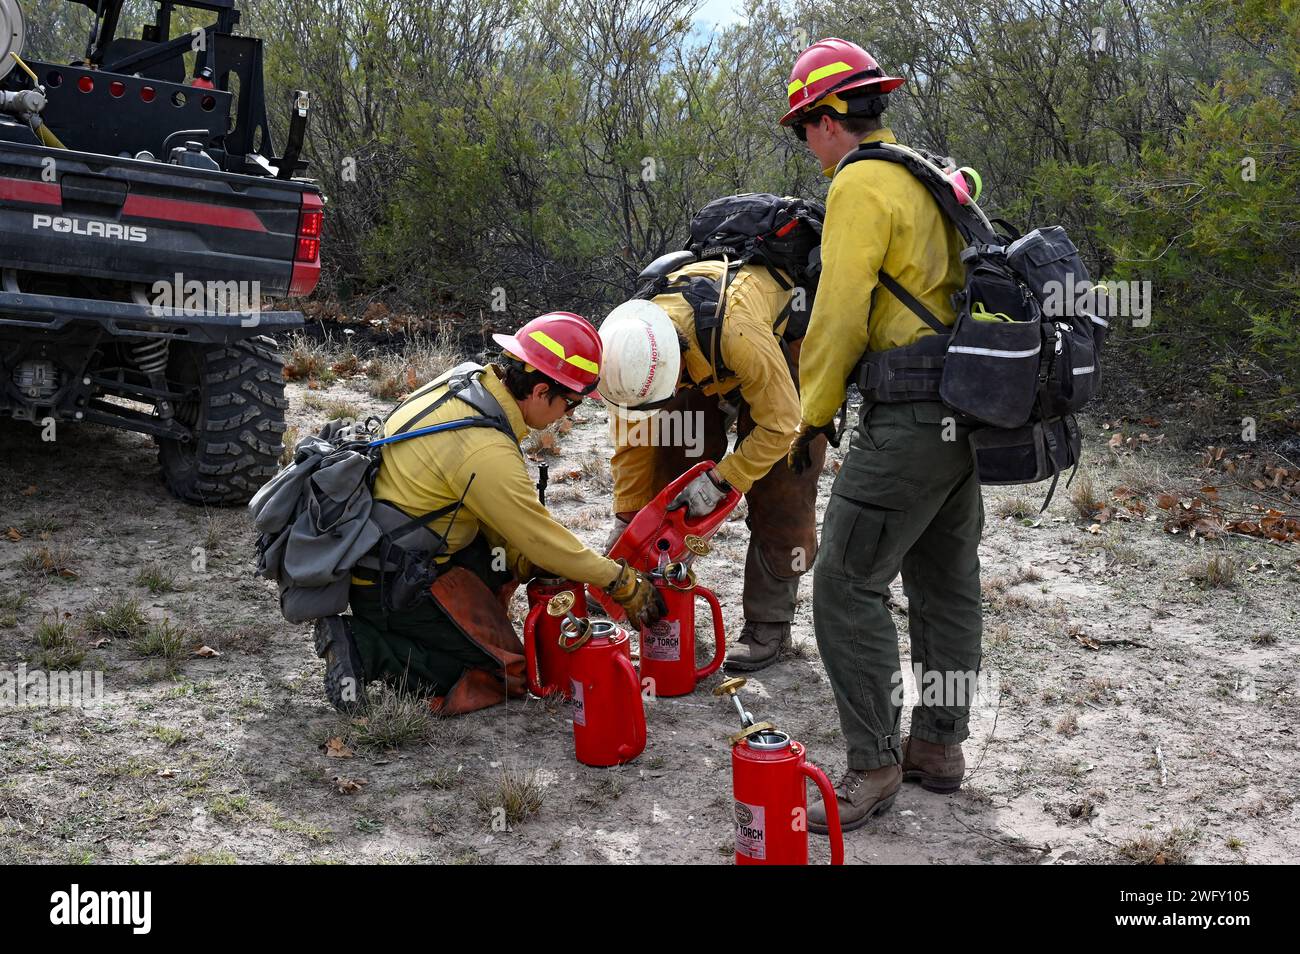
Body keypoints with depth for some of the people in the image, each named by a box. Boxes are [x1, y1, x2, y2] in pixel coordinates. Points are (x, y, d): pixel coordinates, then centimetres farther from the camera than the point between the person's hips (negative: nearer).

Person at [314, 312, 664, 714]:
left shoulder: (467, 378, -2)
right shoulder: (487, 452, -28)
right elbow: (540, 538, -17)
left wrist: (521, 560, 4)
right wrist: (625, 583, -7)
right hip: (391, 586, -9)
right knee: (505, 671, -3)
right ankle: (365, 646, -8)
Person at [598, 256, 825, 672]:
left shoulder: (738, 331, -45)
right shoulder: (630, 341, -27)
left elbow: (779, 424, -32)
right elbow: (631, 438, -13)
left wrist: (720, 480, -30)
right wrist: (626, 518, -11)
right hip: (704, 363, 5)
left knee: (778, 495, -10)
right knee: (673, 467, -2)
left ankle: (768, 624, -1)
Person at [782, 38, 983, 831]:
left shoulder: (861, 184, -12)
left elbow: (840, 318, -16)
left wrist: (811, 418, -6)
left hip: (910, 420, -10)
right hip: (967, 409, 10)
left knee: (848, 585, -6)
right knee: (947, 581, 15)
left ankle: (875, 768, 0)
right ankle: (939, 746, 27)